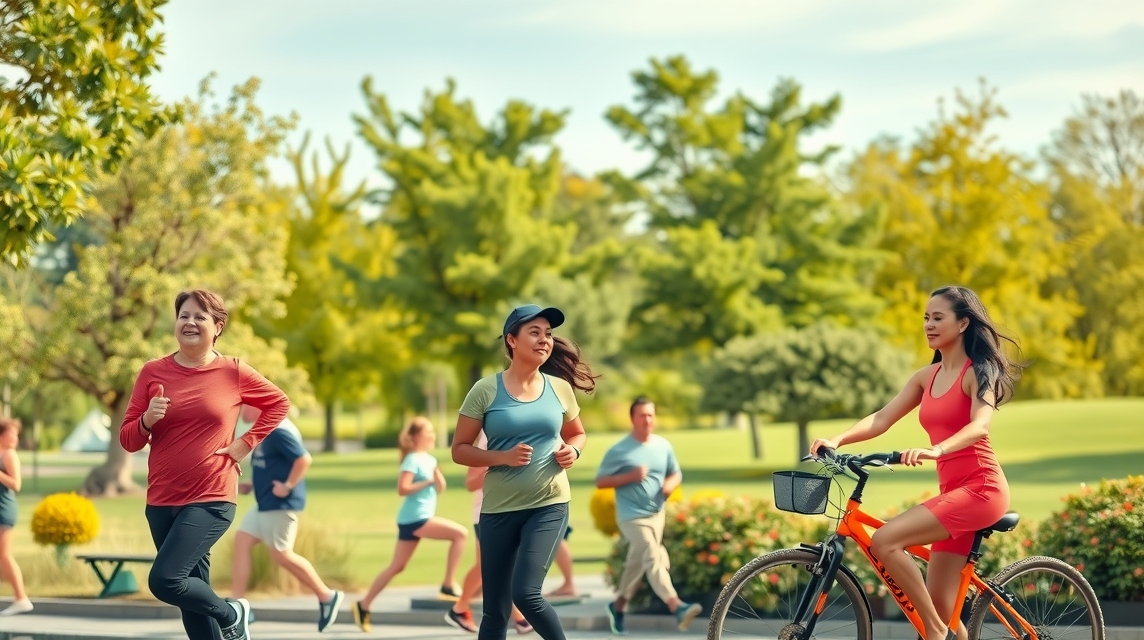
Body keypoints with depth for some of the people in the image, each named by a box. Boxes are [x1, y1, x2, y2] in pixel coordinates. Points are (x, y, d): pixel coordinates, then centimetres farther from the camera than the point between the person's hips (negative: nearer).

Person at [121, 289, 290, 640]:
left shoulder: (234, 372, -2)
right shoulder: (153, 372, 2)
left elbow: (279, 403, 14)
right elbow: (128, 440, 4)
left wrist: (246, 442, 2)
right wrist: (147, 420, -17)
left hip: (211, 500, -4)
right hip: (161, 502, 4)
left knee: (164, 579, -18)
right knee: (191, 591, 8)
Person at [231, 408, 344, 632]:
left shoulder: (278, 431, -20)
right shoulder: (266, 430, 13)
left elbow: (304, 459, -26)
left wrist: (288, 486, -22)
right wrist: (253, 485, 14)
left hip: (280, 504, -11)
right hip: (265, 503, 11)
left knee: (281, 554, -5)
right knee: (241, 543, 5)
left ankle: (326, 597, 8)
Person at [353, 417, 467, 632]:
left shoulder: (429, 459, 15)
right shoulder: (413, 459, -11)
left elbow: (440, 488, 17)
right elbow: (403, 488, -19)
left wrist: (438, 477, -2)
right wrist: (428, 481, -16)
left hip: (417, 519, 9)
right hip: (414, 519, -9)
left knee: (397, 567, 12)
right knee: (460, 533, -15)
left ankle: (363, 605, 16)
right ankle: (449, 585, -12)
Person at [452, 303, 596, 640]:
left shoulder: (560, 388, 2)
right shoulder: (486, 390, -6)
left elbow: (577, 434, 20)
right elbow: (459, 450, -2)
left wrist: (572, 451, -3)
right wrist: (503, 456, -18)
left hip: (550, 506, 0)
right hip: (499, 509, 0)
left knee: (526, 593, -18)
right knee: (495, 610, 5)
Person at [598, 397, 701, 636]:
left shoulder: (663, 446, 4)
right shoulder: (619, 451, -10)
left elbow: (676, 473, 16)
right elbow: (600, 481, -7)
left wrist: (671, 484, -8)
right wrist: (630, 476, -20)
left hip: (657, 514, 6)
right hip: (632, 516, -6)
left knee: (637, 564, 15)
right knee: (653, 559, -19)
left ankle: (618, 607, 33)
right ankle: (677, 607, -32)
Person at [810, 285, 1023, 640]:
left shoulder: (978, 372, -6)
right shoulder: (927, 376, 14)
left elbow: (979, 426, -24)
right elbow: (881, 418, 4)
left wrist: (934, 450, -42)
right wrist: (837, 440, -14)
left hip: (980, 488, -8)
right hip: (952, 491, 8)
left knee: (885, 541, -24)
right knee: (940, 607, 4)